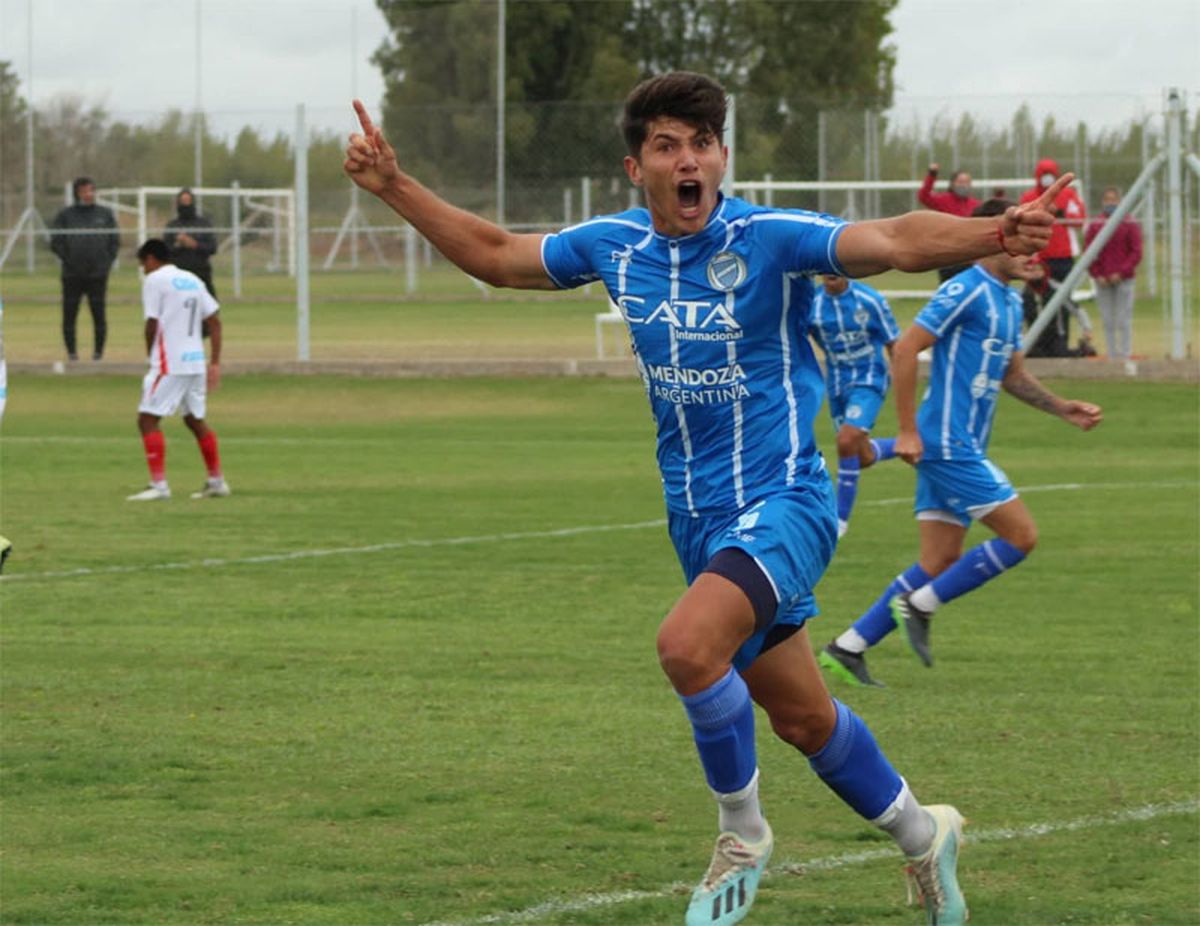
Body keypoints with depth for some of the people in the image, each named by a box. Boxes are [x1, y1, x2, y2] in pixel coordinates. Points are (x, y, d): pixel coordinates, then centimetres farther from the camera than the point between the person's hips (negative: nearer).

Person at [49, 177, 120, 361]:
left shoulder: (105, 214, 9)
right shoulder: (65, 215, 4)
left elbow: (115, 242, 11)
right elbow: (56, 243, 2)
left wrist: (107, 262, 0)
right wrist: (68, 260, -8)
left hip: (98, 275, 1)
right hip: (72, 276, -1)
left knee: (99, 315, 0)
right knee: (69, 315, 0)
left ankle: (99, 350, 7)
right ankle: (71, 351, 8)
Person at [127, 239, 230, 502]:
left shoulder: (155, 280, -6)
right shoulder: (192, 280, 16)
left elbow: (152, 324, -11)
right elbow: (214, 321, 14)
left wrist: (150, 353, 6)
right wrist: (215, 362, 14)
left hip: (169, 362, -8)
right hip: (195, 361, 8)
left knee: (147, 420, -5)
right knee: (195, 420, 20)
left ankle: (159, 485, -15)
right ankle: (217, 482, 24)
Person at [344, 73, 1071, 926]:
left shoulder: (769, 239, -15)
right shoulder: (615, 246, 2)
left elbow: (893, 241, -30)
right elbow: (495, 254, 17)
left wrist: (988, 234, -48)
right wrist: (394, 188, 12)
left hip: (783, 503, -6)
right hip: (700, 522, 6)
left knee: (688, 642, -30)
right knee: (801, 719, 14)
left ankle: (743, 837, -7)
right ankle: (921, 834, 38)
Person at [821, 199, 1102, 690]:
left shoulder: (1010, 301, 16)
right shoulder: (966, 291, -13)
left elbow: (1012, 375, 26)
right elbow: (905, 350, -16)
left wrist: (1063, 409, 13)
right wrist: (908, 431, -18)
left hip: (963, 447, 10)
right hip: (948, 444, -10)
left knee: (941, 561, 6)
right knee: (1020, 535, -10)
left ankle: (849, 647, 8)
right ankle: (919, 605, -2)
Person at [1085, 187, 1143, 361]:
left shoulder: (1130, 225, 0)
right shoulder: (1095, 226, 7)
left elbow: (1136, 253, -3)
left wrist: (1121, 273, -12)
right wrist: (1097, 275, -6)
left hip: (1123, 280, -3)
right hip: (1102, 281, 3)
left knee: (1124, 321, -4)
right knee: (1108, 322, 4)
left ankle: (1124, 355, -1)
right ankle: (1112, 356, 9)